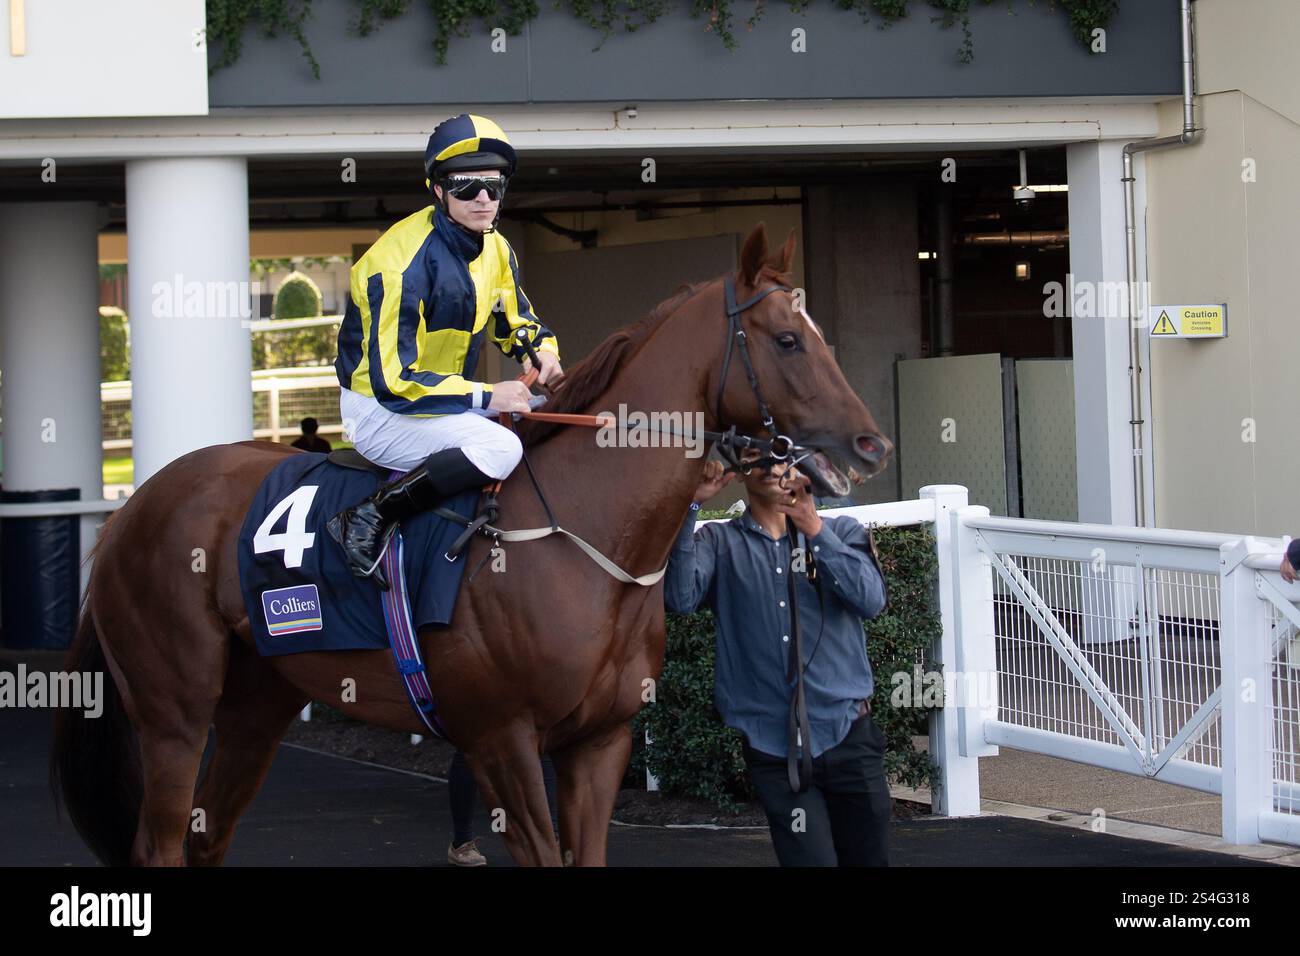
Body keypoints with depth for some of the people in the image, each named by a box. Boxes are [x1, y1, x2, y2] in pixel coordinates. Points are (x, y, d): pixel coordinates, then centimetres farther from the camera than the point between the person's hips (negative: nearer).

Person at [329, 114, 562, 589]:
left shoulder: (496, 249, 2)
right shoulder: (404, 261, -25)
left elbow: (516, 318, 21)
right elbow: (392, 379, -27)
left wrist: (543, 352, -3)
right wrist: (485, 397, -27)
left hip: (445, 399, 9)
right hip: (380, 412, -9)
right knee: (500, 446, -31)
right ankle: (369, 518, -26)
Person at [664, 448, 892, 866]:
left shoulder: (843, 532, 8)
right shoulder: (718, 543, 6)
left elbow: (871, 600, -9)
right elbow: (680, 598, -13)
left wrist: (815, 531, -17)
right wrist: (690, 506, -16)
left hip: (848, 735, 2)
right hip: (773, 747, -2)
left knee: (867, 859, 8)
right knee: (810, 860, -9)